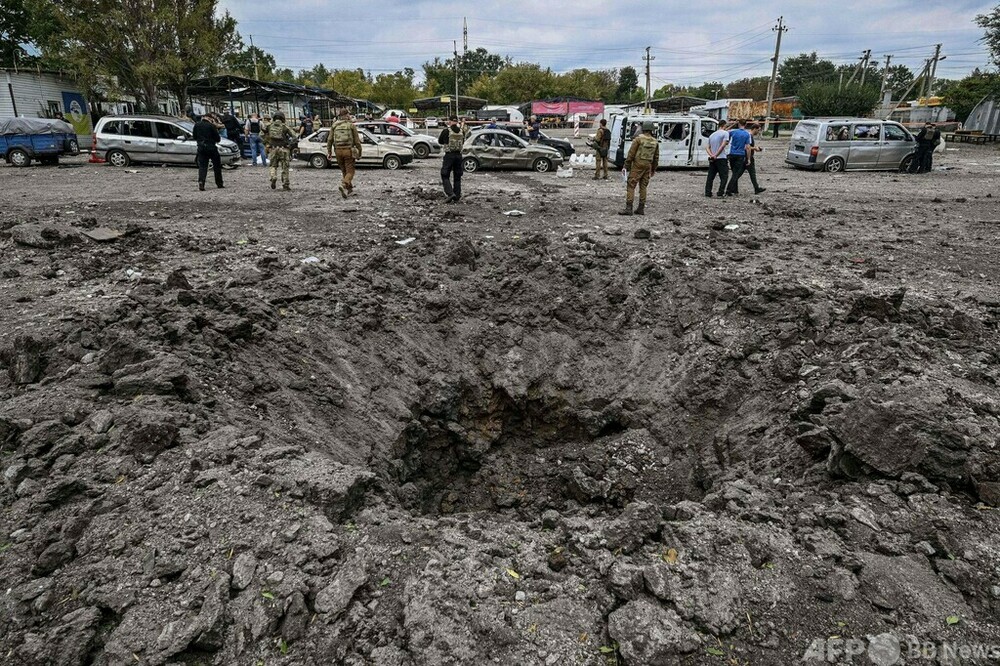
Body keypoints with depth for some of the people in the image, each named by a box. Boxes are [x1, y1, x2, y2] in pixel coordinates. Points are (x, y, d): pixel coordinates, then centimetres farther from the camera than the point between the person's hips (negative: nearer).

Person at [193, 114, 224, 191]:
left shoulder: (197, 125, 4)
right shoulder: (211, 125, -9)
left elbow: (194, 137, 11)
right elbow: (217, 138, -7)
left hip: (201, 148, 3)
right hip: (211, 147, -3)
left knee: (202, 166, 2)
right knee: (217, 166, 11)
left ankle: (201, 181, -19)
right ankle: (219, 183, 15)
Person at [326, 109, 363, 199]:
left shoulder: (334, 125, 8)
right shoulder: (351, 125, -2)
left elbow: (329, 139, 6)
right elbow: (357, 140, -2)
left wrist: (329, 152, 9)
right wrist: (359, 151, 7)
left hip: (338, 151, 4)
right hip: (348, 150, -4)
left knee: (344, 171, 19)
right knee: (350, 171, -1)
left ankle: (349, 188, 29)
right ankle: (343, 186, -25)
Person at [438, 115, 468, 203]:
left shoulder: (446, 131, -8)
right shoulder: (462, 131, 3)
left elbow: (440, 141, 6)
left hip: (449, 155, -4)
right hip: (459, 155, 4)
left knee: (445, 176, 2)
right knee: (457, 177, 13)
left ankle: (450, 193, -15)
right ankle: (457, 196, 14)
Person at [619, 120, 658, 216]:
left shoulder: (638, 139, -7)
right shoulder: (655, 142, 8)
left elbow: (631, 154, -9)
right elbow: (656, 157, 13)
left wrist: (627, 166, -2)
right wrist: (653, 169, 22)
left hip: (637, 165, -5)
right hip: (648, 166, 5)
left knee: (631, 186, -5)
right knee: (643, 186, 11)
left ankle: (628, 208, -14)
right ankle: (641, 208, 12)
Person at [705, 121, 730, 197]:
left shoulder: (712, 135, 16)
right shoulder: (725, 133, -5)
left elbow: (707, 147, 10)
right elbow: (723, 145, -15)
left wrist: (711, 155, -4)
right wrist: (716, 155, -11)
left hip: (712, 159, 6)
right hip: (721, 158, -6)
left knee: (710, 177, 9)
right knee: (724, 176, 1)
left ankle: (708, 192, 6)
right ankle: (721, 192, -6)